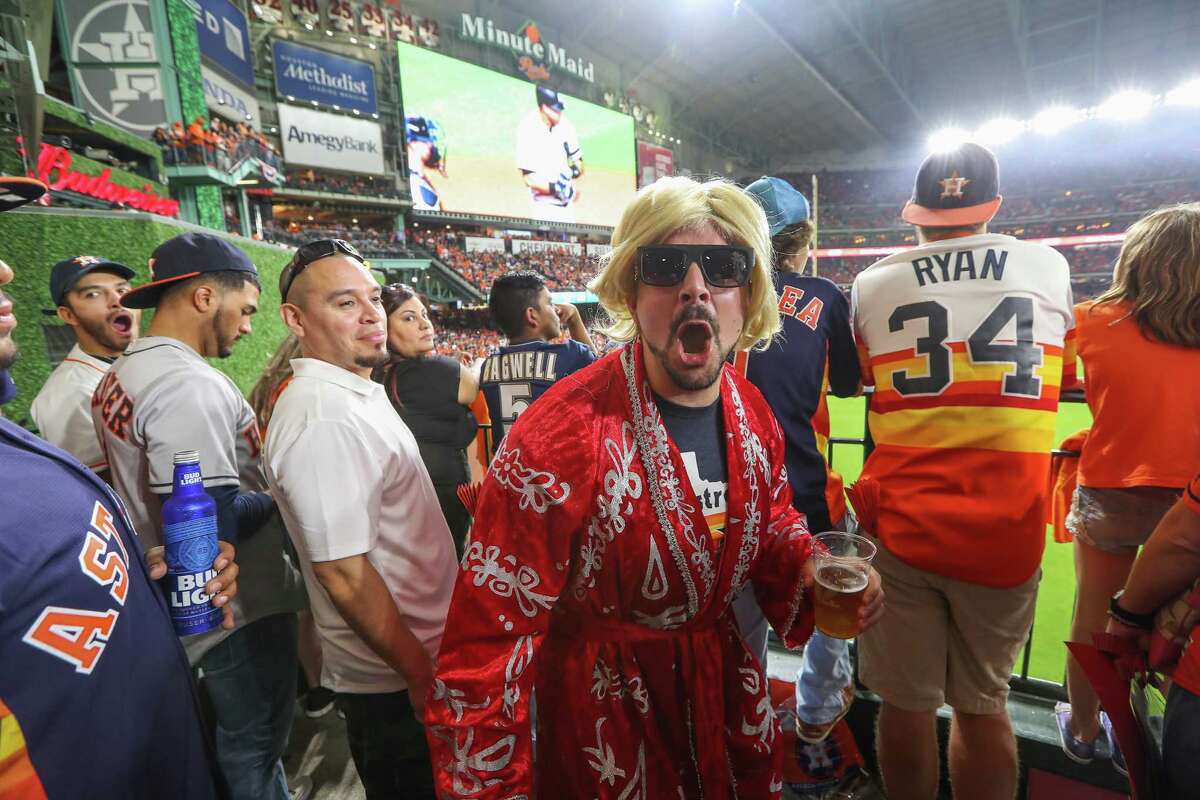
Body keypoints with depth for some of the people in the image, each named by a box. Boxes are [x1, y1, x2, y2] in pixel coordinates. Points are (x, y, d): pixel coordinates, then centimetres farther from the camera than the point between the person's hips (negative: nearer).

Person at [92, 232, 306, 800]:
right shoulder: (190, 385, -24)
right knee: (255, 752, 10)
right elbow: (215, 527, -30)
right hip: (239, 609, -9)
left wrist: (260, 471, 9)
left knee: (234, 740, 26)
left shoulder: (118, 376, 7)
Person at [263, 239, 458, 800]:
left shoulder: (356, 393, 7)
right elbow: (343, 572, -26)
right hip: (395, 680, -9)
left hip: (416, 657, 9)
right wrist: (422, 676, -18)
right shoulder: (321, 419, -25)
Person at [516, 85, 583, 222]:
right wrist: (554, 187, -28)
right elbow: (528, 178, -15)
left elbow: (578, 159, 11)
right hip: (545, 206, -5)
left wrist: (575, 170, -12)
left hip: (567, 205, 6)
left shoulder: (564, 123, 0)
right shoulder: (528, 129, -14)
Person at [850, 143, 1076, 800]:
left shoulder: (873, 284, 0)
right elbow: (1062, 376, 19)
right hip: (1005, 534, 1)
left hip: (901, 528, -1)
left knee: (906, 704, 13)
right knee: (983, 706, 17)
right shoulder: (1049, 269, 3)